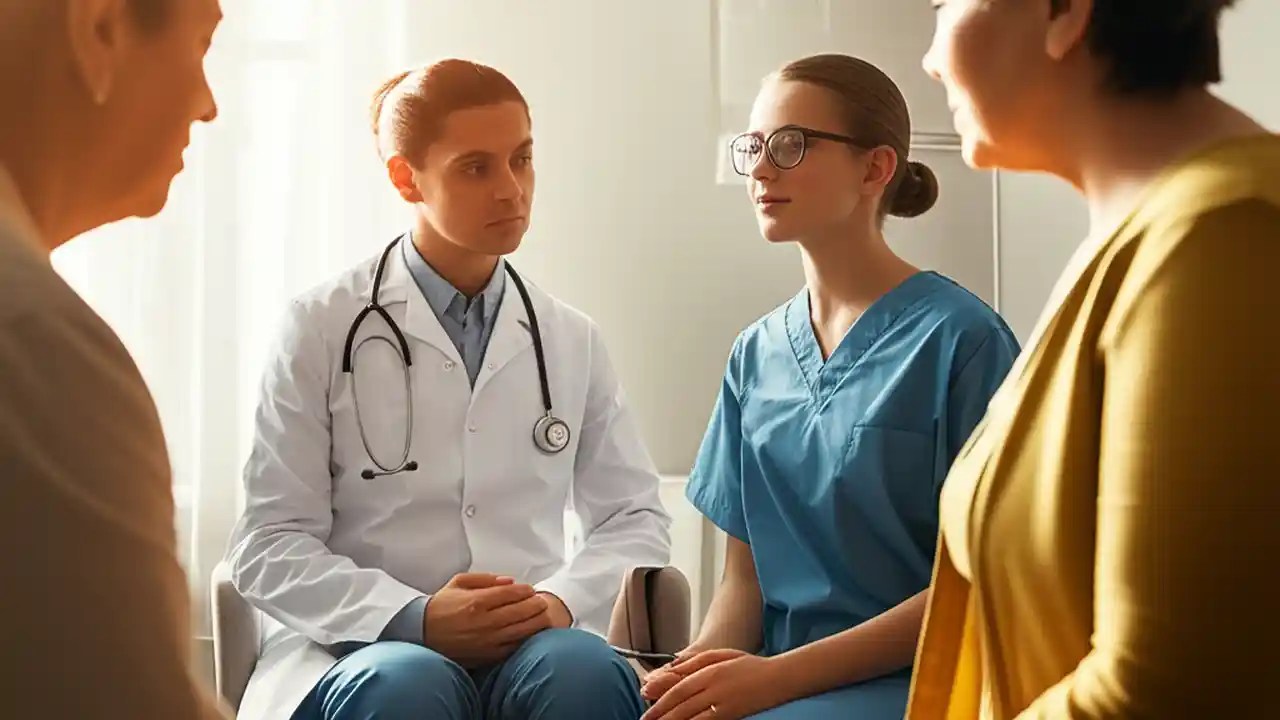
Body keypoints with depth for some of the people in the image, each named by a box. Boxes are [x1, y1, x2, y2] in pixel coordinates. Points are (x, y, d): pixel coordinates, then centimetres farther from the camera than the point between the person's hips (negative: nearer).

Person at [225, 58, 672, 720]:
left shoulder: (572, 340, 12)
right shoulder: (322, 327, 2)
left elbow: (636, 518, 13)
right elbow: (271, 546, -2)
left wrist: (563, 600, -9)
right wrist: (415, 619, -18)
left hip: (534, 646, 3)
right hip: (363, 649, -2)